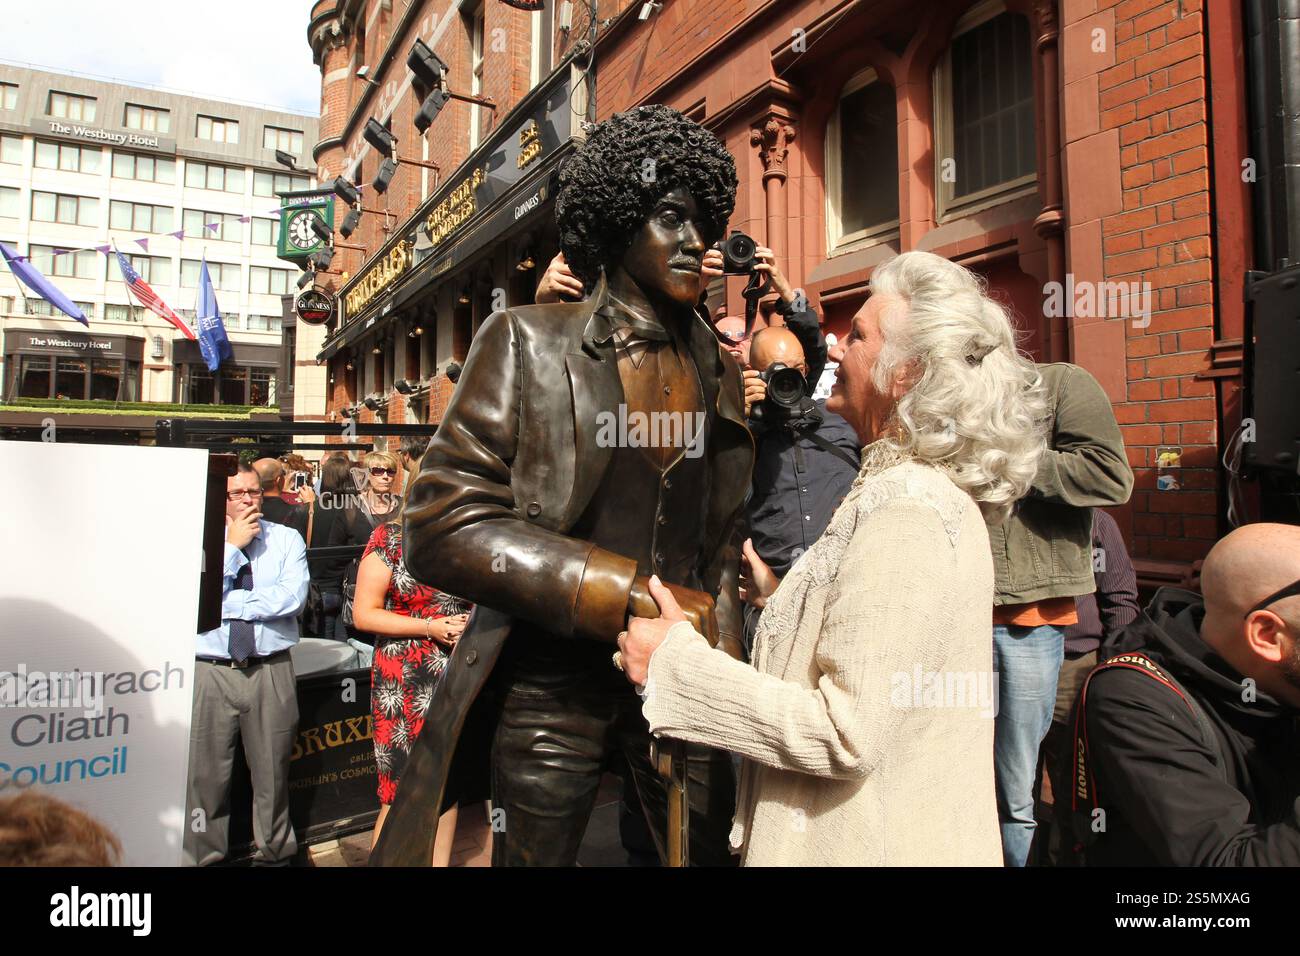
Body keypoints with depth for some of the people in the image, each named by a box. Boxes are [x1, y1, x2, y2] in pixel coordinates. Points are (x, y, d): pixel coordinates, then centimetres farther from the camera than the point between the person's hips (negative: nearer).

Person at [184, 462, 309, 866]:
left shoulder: (287, 539, 2)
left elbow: (292, 597, -13)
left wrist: (227, 602, -10)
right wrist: (233, 546, -11)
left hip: (272, 671, 0)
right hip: (210, 671, 0)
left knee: (272, 773, 12)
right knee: (205, 775, 7)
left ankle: (274, 853, 30)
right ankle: (203, 856, 27)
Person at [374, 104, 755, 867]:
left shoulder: (717, 371, 9)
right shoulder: (530, 343, -4)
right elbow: (443, 527, -13)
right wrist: (632, 596, -17)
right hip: (553, 687, -3)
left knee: (710, 850, 12)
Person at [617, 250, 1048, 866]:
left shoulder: (905, 510, -25)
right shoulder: (930, 491, 6)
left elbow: (847, 735, -27)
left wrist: (676, 663, -23)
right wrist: (774, 590, 12)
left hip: (874, 842, -9)